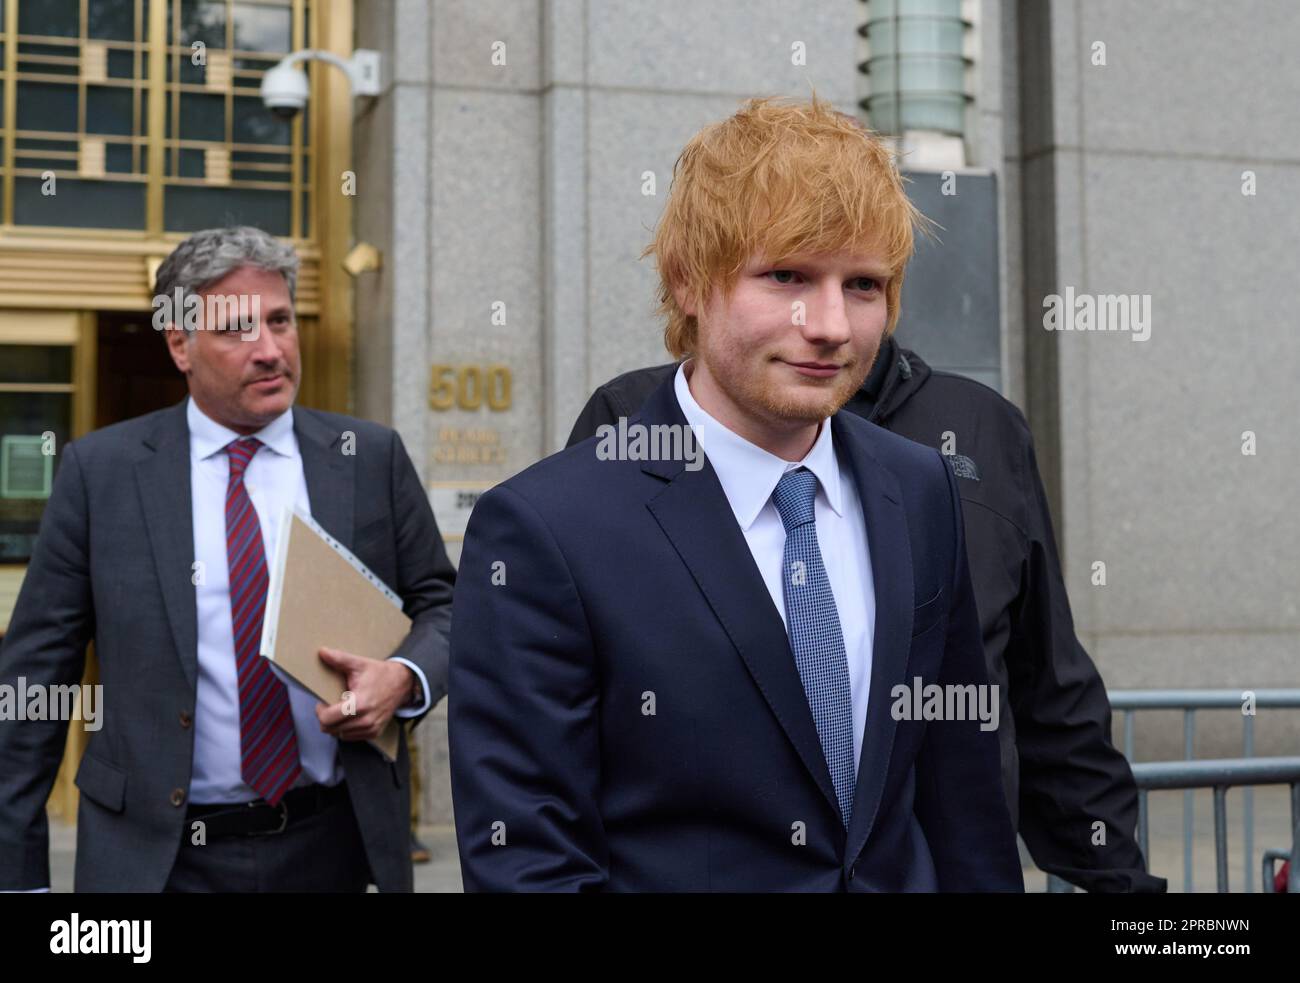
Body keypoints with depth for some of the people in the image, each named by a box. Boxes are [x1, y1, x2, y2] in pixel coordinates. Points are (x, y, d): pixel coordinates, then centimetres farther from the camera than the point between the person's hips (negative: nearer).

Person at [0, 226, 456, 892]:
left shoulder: (372, 457, 1)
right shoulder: (100, 470, -3)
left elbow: (441, 604, 8)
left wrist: (405, 678, -14)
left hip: (335, 844, 2)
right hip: (159, 855, -1)